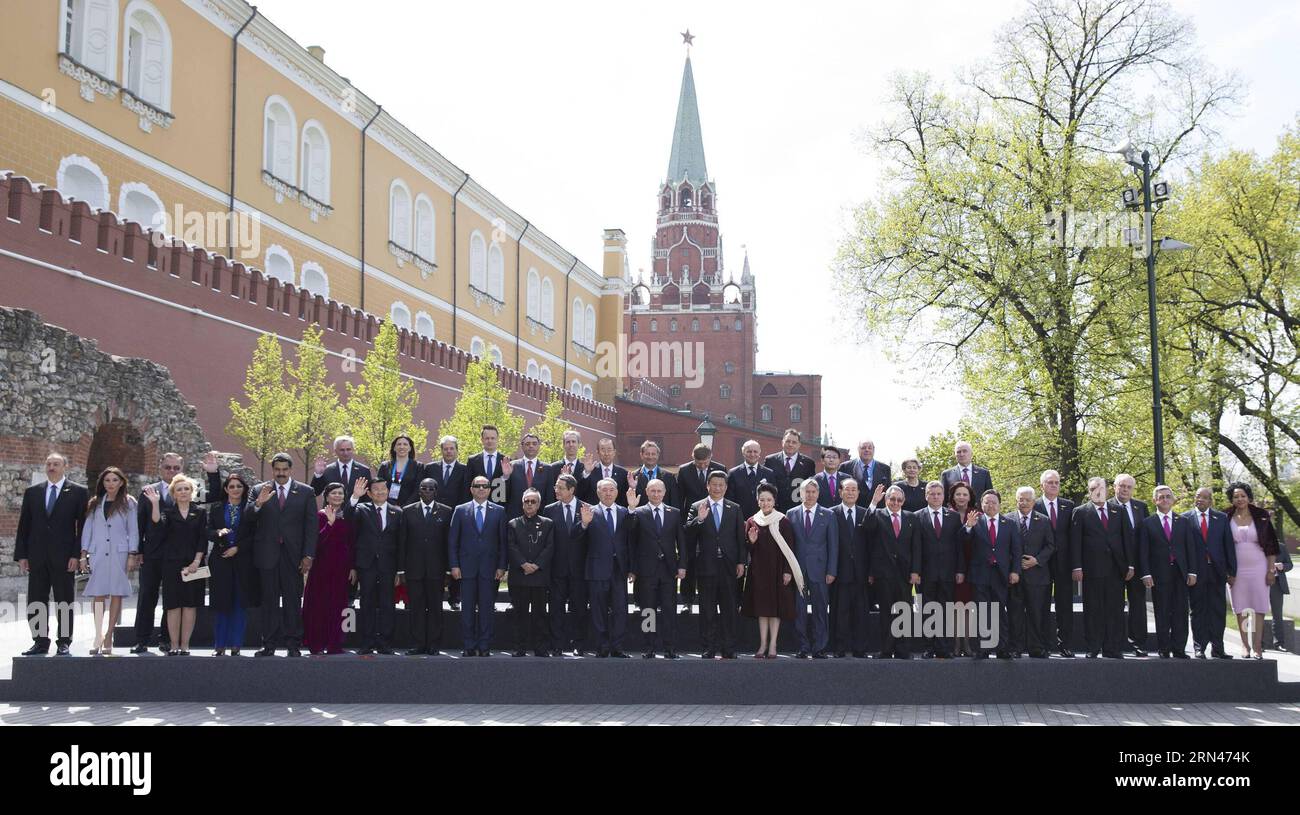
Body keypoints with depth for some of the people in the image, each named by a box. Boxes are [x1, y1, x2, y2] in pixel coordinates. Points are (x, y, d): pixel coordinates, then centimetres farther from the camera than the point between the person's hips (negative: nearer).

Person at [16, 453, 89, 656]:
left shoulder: (78, 492, 2)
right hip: (37, 557, 3)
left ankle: (64, 643, 9)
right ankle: (40, 642, 12)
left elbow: (82, 525, -2)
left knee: (64, 601, 2)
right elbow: (24, 525, 11)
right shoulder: (32, 492, 12)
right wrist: (21, 555, 4)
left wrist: (77, 555, -10)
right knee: (36, 602, 5)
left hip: (64, 557, -3)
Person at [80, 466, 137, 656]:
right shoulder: (95, 504, 13)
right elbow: (87, 528, 12)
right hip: (97, 553, 2)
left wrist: (132, 555, -4)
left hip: (119, 553, -2)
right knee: (98, 594, -5)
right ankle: (98, 636, -2)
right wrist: (83, 554, 4)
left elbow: (133, 530, 4)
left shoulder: (128, 503, 6)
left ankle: (108, 637, 3)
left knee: (116, 594, -3)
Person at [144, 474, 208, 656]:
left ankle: (185, 646, 4)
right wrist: (155, 504, -24)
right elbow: (157, 526, -14)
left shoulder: (200, 513, 8)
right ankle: (174, 646, 3)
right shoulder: (168, 512, 8)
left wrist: (196, 562, -7)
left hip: (193, 564, 0)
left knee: (190, 605, -1)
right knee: (173, 605, -2)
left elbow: (203, 539, 2)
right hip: (172, 564, 0)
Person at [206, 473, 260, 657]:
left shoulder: (251, 509, 4)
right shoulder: (216, 508, 10)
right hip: (220, 561, 1)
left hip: (243, 562, -1)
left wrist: (237, 548, -9)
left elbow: (254, 535, 1)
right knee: (220, 604, 1)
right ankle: (220, 646, 7)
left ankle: (235, 645, 6)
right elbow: (208, 532, 6)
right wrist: (218, 533, -14)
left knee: (240, 605, 0)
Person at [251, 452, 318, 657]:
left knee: (293, 601, 2)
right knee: (269, 601, 3)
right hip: (267, 554, 1)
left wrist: (308, 555, -4)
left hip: (293, 555, 0)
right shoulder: (260, 491, 8)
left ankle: (293, 644, 7)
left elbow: (312, 525, 3)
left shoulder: (305, 492, 6)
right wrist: (258, 504, -21)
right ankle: (269, 644, 8)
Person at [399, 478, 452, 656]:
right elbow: (401, 542, 6)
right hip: (414, 569, 1)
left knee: (435, 607, 3)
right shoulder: (408, 511, 8)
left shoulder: (446, 512, 5)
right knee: (415, 607, 2)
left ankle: (433, 645, 9)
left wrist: (449, 568, -2)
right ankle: (417, 644, 8)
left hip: (436, 569, -1)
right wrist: (401, 569, 1)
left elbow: (449, 541, 4)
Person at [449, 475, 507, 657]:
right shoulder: (460, 511, 6)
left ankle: (484, 647, 8)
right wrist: (454, 565, -2)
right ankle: (468, 647, 9)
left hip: (489, 567, 0)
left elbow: (503, 541, 4)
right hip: (467, 567, 0)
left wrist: (502, 566, -2)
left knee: (487, 609, 2)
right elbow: (452, 540, 6)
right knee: (467, 608, 3)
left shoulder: (499, 511, 6)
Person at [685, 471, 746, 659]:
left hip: (728, 566, 1)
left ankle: (728, 650, 10)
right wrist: (699, 519, -23)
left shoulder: (735, 509, 9)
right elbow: (688, 534, -7)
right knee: (707, 610, 3)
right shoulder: (696, 508, 3)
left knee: (729, 609, 4)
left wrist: (741, 562, 0)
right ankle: (709, 649, 9)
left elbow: (741, 537, 7)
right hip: (706, 566, -1)